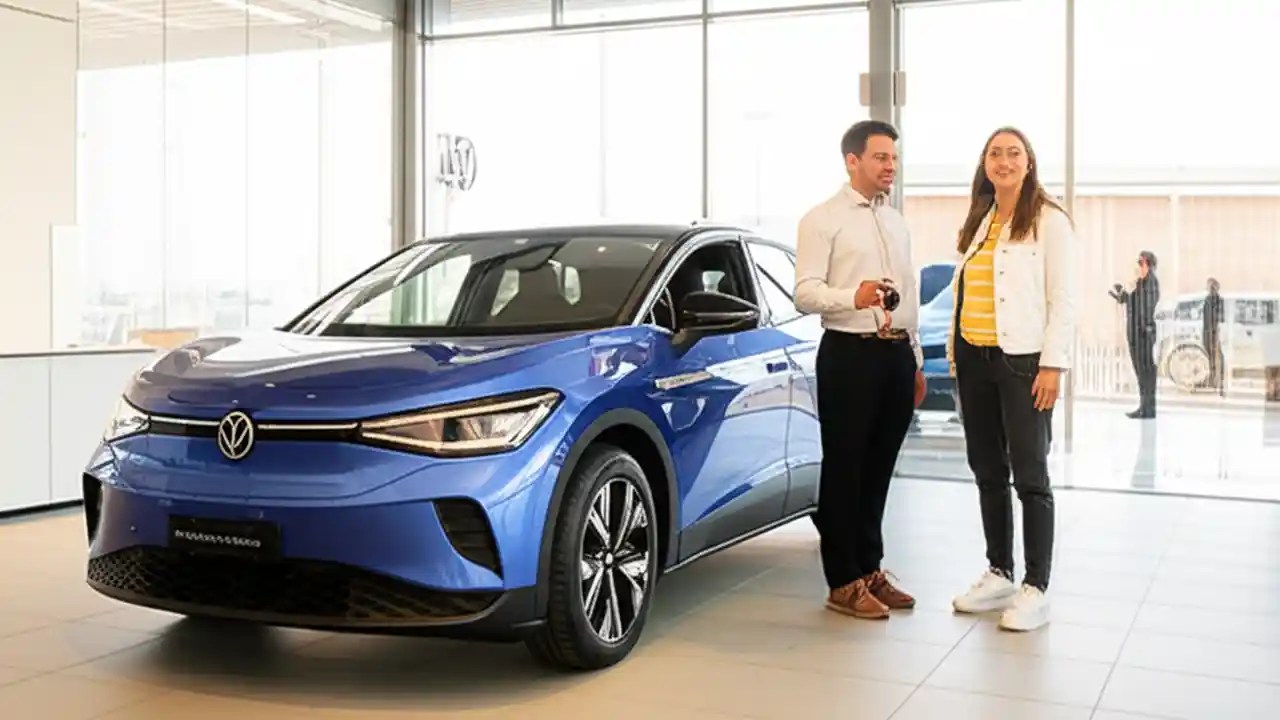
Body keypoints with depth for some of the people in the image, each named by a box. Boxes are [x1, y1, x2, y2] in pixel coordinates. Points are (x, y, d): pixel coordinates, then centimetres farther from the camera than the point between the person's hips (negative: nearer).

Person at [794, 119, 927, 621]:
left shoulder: (896, 222, 19)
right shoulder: (822, 219, -4)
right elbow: (805, 292, -14)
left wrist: (916, 360, 19)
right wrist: (853, 297, -32)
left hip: (897, 354, 7)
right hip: (850, 354, -7)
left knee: (878, 468, 13)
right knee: (844, 469, -1)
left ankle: (870, 569, 23)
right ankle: (843, 583, 7)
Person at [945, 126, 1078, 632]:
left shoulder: (1049, 222, -3)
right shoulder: (977, 224, 16)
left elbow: (1063, 299, -8)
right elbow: (962, 293, 14)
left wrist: (1052, 366, -14)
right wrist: (956, 357, 9)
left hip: (1022, 361, -6)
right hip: (974, 359, 6)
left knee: (1030, 476, -2)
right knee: (988, 471, 11)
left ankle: (1036, 589, 4)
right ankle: (999, 574, 22)